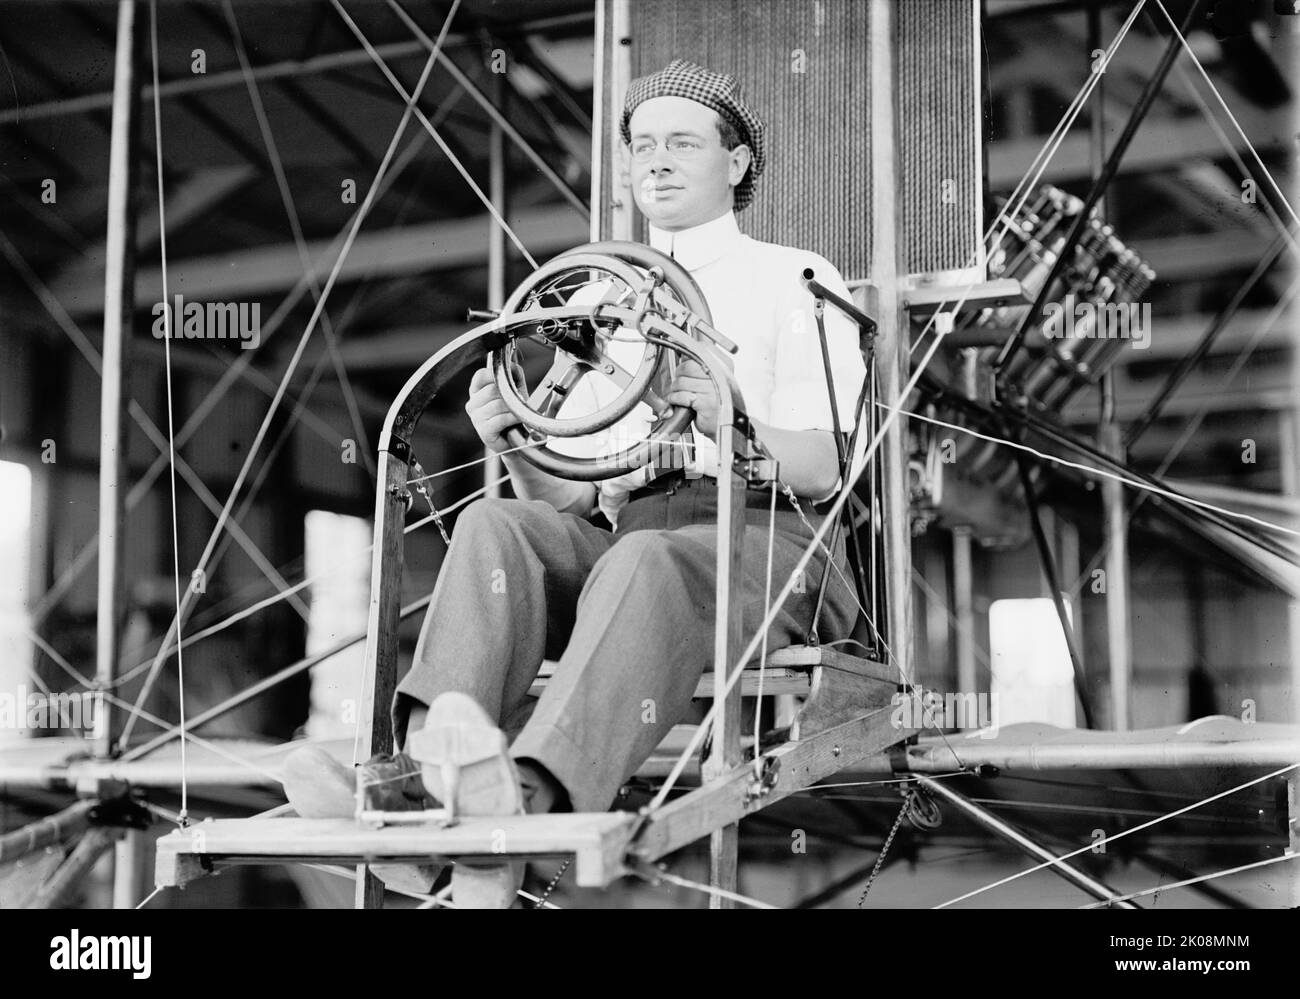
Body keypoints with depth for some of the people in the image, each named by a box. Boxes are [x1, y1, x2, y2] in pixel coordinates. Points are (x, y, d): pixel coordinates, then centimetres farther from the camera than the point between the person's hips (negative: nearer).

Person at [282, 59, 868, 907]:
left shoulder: (793, 280, 12)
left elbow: (819, 470, -2)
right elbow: (565, 498, 18)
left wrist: (731, 422, -23)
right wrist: (511, 445, -5)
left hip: (757, 532, -4)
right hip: (621, 532, 4)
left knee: (643, 561, -38)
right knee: (497, 525, -26)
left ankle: (534, 793, -59)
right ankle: (428, 763, -46)